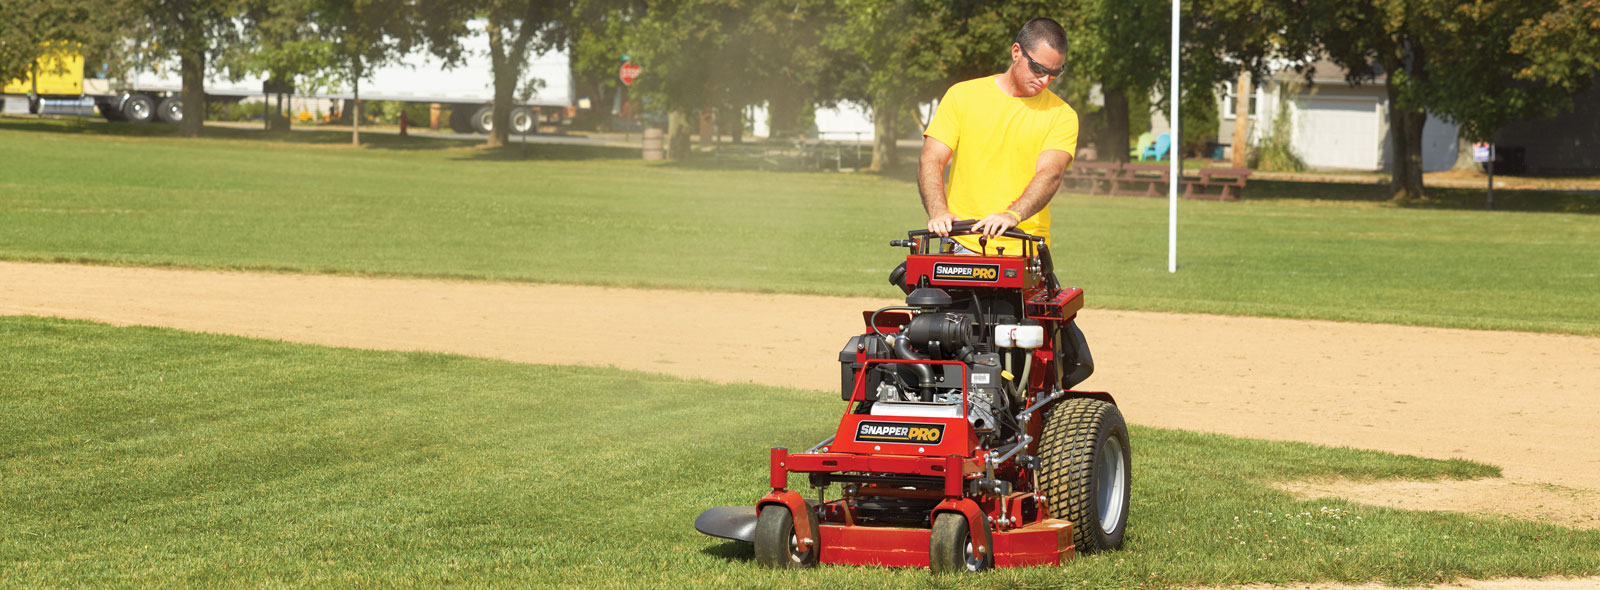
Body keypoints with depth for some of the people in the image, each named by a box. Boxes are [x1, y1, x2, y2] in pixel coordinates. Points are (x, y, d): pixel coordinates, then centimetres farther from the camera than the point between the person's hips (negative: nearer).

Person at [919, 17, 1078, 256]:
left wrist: (1013, 215, -31)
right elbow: (931, 161, 1)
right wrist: (938, 212, -19)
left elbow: (1050, 174, -11)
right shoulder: (962, 96, 8)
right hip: (963, 244, 0)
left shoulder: (1062, 115, 5)